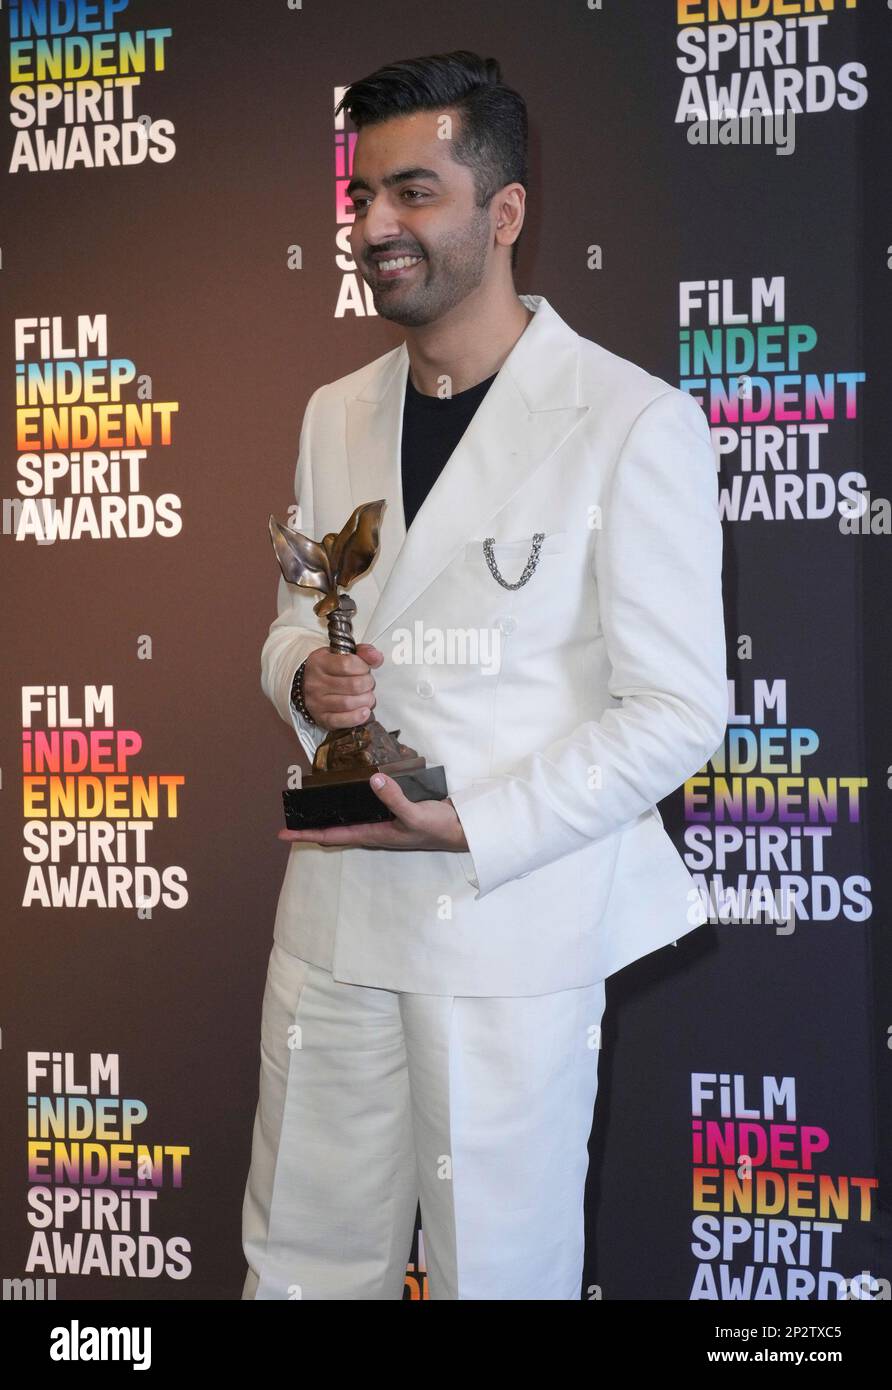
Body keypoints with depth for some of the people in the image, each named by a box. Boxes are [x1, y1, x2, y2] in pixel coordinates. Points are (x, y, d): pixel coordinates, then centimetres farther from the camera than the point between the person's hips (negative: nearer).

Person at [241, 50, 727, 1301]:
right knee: (302, 1264, 14)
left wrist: (468, 828, -18)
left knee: (500, 1271, 9)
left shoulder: (634, 425, -10)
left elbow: (678, 712, -11)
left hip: (515, 918, -5)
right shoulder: (337, 415, 10)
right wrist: (305, 680, -5)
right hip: (334, 904, 5)